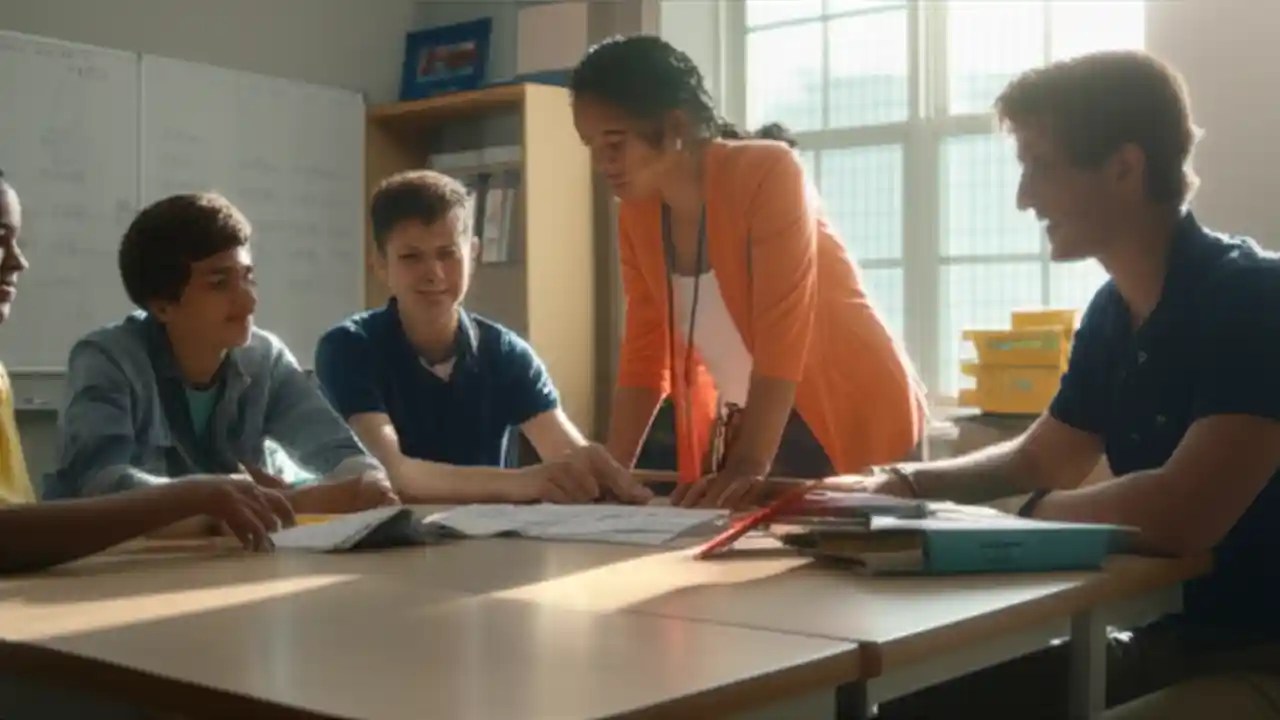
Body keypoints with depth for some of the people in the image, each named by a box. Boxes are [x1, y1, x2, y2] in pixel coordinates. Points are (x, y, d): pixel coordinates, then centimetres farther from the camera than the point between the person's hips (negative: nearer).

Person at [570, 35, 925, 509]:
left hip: (855, 422, -5)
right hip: (744, 429, 5)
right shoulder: (636, 216, -1)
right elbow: (645, 354, 0)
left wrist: (750, 467, -32)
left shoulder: (767, 173, -21)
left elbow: (781, 329, -27)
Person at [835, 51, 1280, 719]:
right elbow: (1038, 460, 21)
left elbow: (1181, 515, -31)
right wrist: (899, 483, 6)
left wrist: (1027, 512, -12)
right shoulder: (1112, 311, 6)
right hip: (1162, 643, 8)